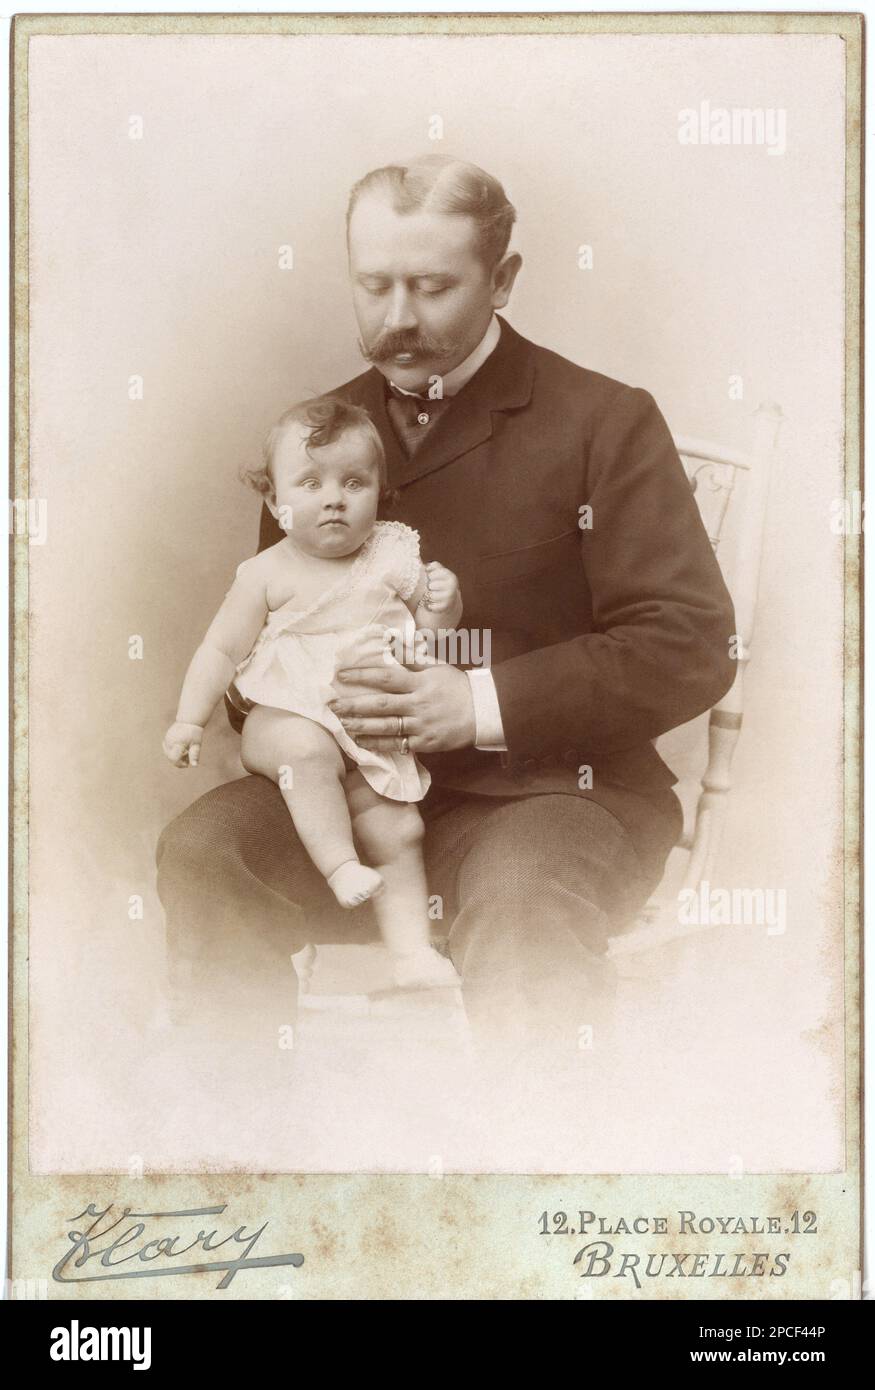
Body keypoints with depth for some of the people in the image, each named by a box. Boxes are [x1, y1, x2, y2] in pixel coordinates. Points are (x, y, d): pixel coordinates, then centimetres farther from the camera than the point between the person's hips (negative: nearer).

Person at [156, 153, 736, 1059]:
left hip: (549, 786, -4)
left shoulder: (605, 422, -2)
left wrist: (485, 705, -19)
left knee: (515, 919, -36)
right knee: (198, 850, -22)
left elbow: (690, 646, -8)